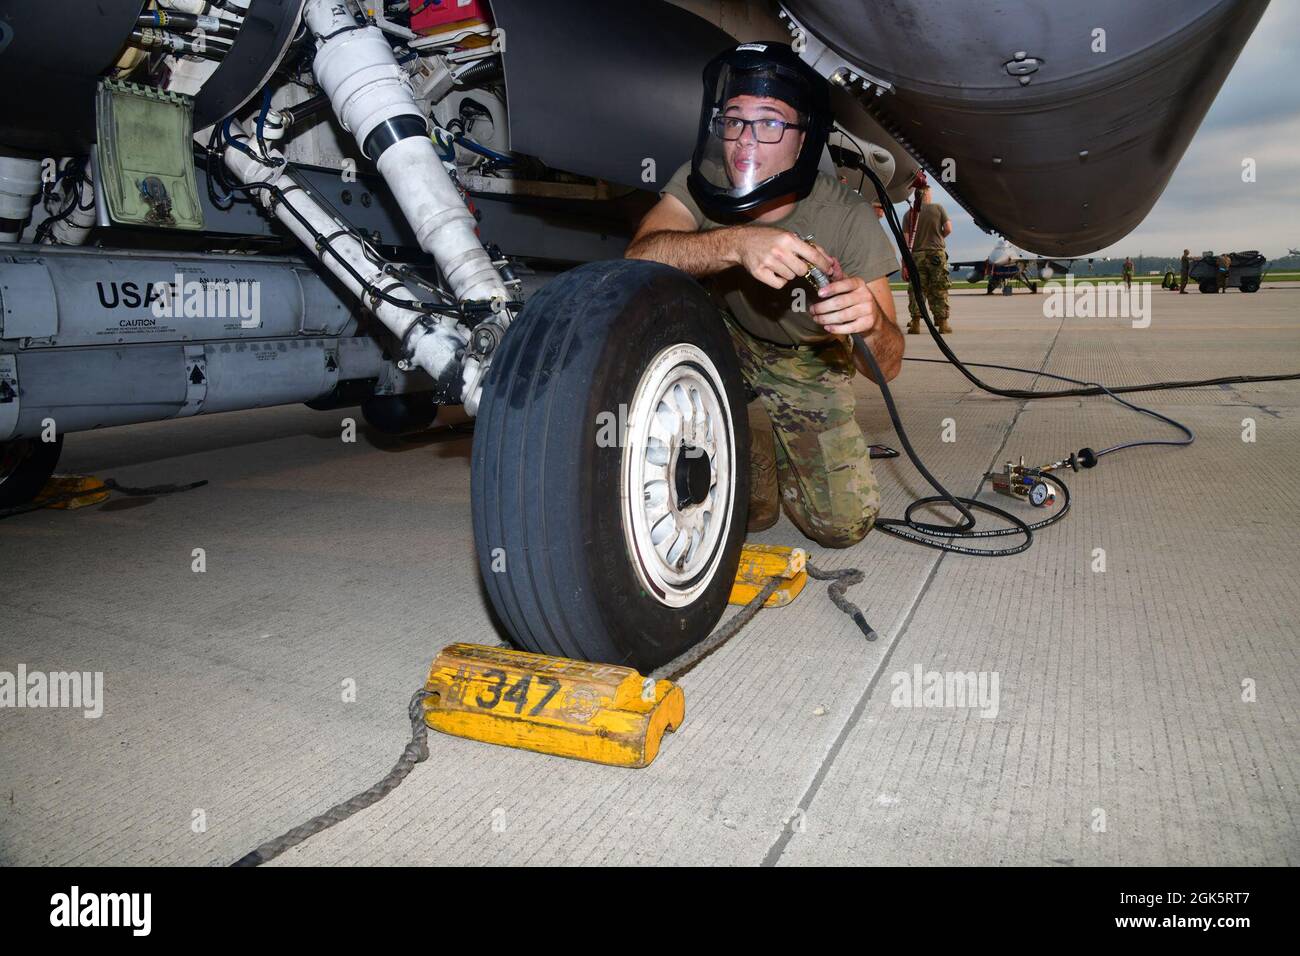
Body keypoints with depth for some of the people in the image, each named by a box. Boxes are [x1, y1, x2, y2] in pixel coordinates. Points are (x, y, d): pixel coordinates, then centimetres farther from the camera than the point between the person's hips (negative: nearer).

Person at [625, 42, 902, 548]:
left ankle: (776, 441, 23)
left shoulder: (848, 217, -25)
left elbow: (887, 365, -27)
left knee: (845, 525, -7)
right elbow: (639, 257, -41)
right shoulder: (701, 182, -22)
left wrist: (871, 321, -52)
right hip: (727, 345, 0)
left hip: (809, 363, 0)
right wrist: (737, 243, -58)